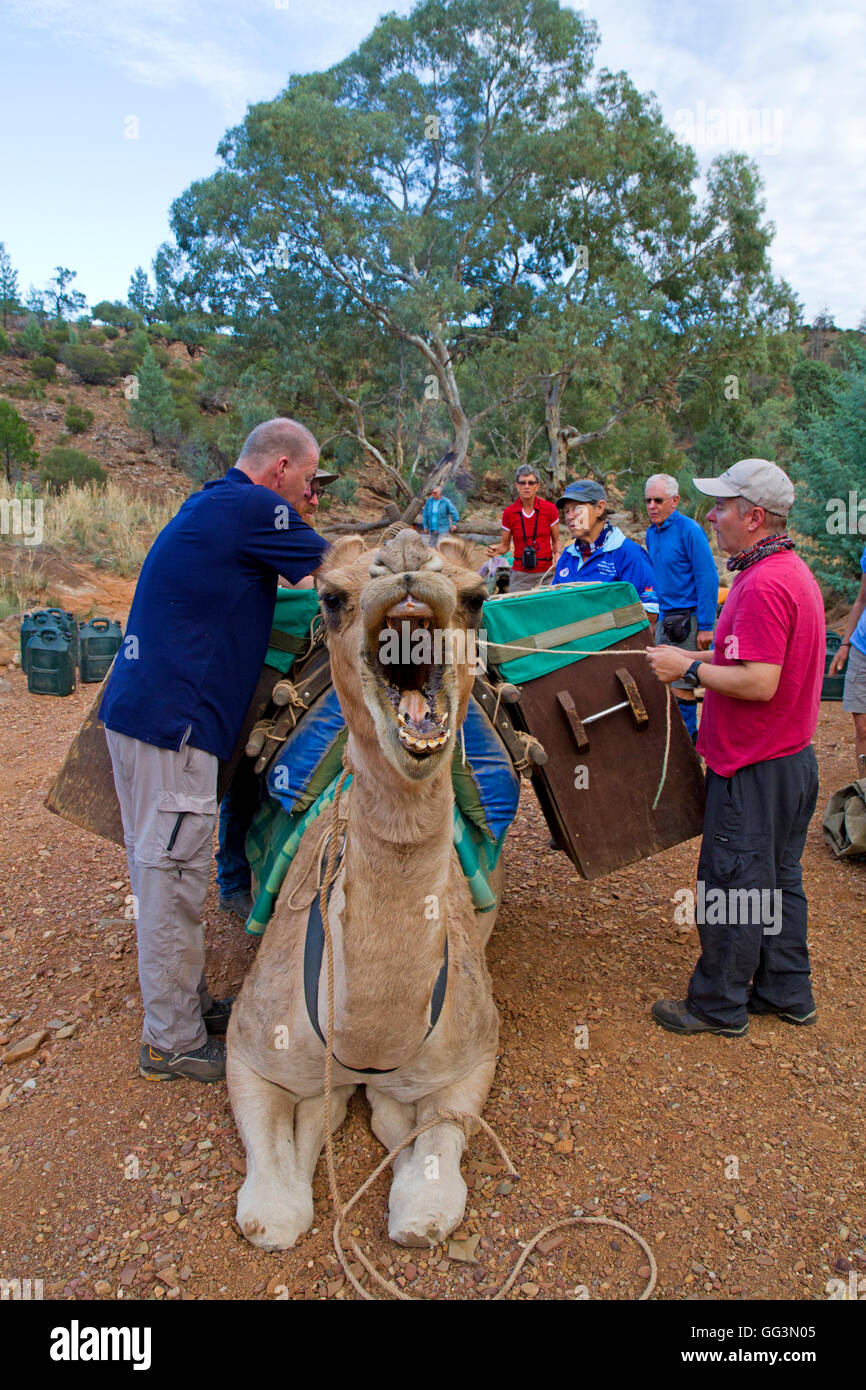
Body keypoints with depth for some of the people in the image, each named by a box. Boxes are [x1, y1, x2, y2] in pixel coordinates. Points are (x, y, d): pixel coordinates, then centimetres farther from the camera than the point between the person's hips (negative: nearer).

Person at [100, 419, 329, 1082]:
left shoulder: (212, 504, 18)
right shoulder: (252, 508, -11)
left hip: (138, 706, 11)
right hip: (172, 720, -11)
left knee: (161, 872, 18)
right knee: (172, 878, 0)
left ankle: (187, 1003, 33)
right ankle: (173, 1044, 13)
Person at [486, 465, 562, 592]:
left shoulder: (549, 509, -1)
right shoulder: (509, 512, 0)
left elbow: (556, 540, 9)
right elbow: (505, 545, 8)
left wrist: (557, 553, -11)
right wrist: (496, 550, -13)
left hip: (546, 573, 0)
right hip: (520, 575, 0)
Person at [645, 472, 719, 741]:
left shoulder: (689, 530, -13)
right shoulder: (651, 533, 11)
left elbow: (708, 579, -15)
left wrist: (705, 626, -18)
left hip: (689, 620, -8)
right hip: (665, 618, 8)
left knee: (683, 687, -5)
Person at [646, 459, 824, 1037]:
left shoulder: (762, 585, -24)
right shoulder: (795, 572, 10)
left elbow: (758, 683, -28)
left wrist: (690, 668, -17)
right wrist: (698, 658, 12)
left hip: (754, 769, -10)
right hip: (793, 757, 10)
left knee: (731, 886, 4)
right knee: (777, 878, 20)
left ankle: (718, 1005, 19)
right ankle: (786, 992, 33)